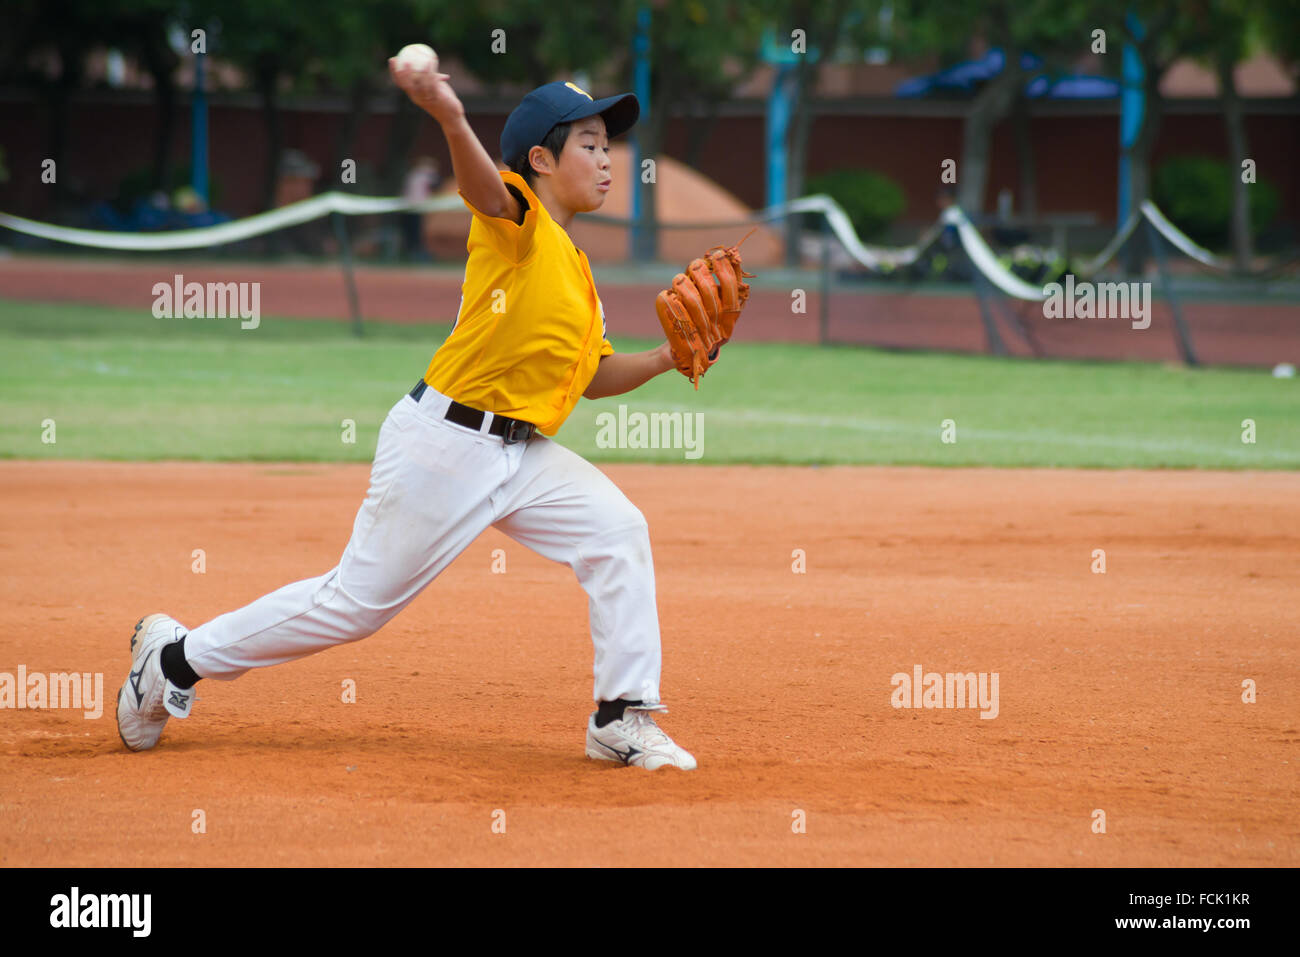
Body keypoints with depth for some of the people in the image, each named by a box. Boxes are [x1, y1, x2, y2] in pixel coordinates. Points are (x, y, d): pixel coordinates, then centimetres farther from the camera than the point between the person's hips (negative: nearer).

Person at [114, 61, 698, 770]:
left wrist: (664, 360, 4)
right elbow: (483, 186, -34)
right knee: (358, 602, -2)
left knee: (617, 532, -7)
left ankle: (622, 720, 0)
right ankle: (176, 657, 13)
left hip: (521, 456, 8)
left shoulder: (577, 272, 16)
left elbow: (593, 377, 22)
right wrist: (451, 121, -56)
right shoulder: (514, 217, -9)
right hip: (443, 444, -8)